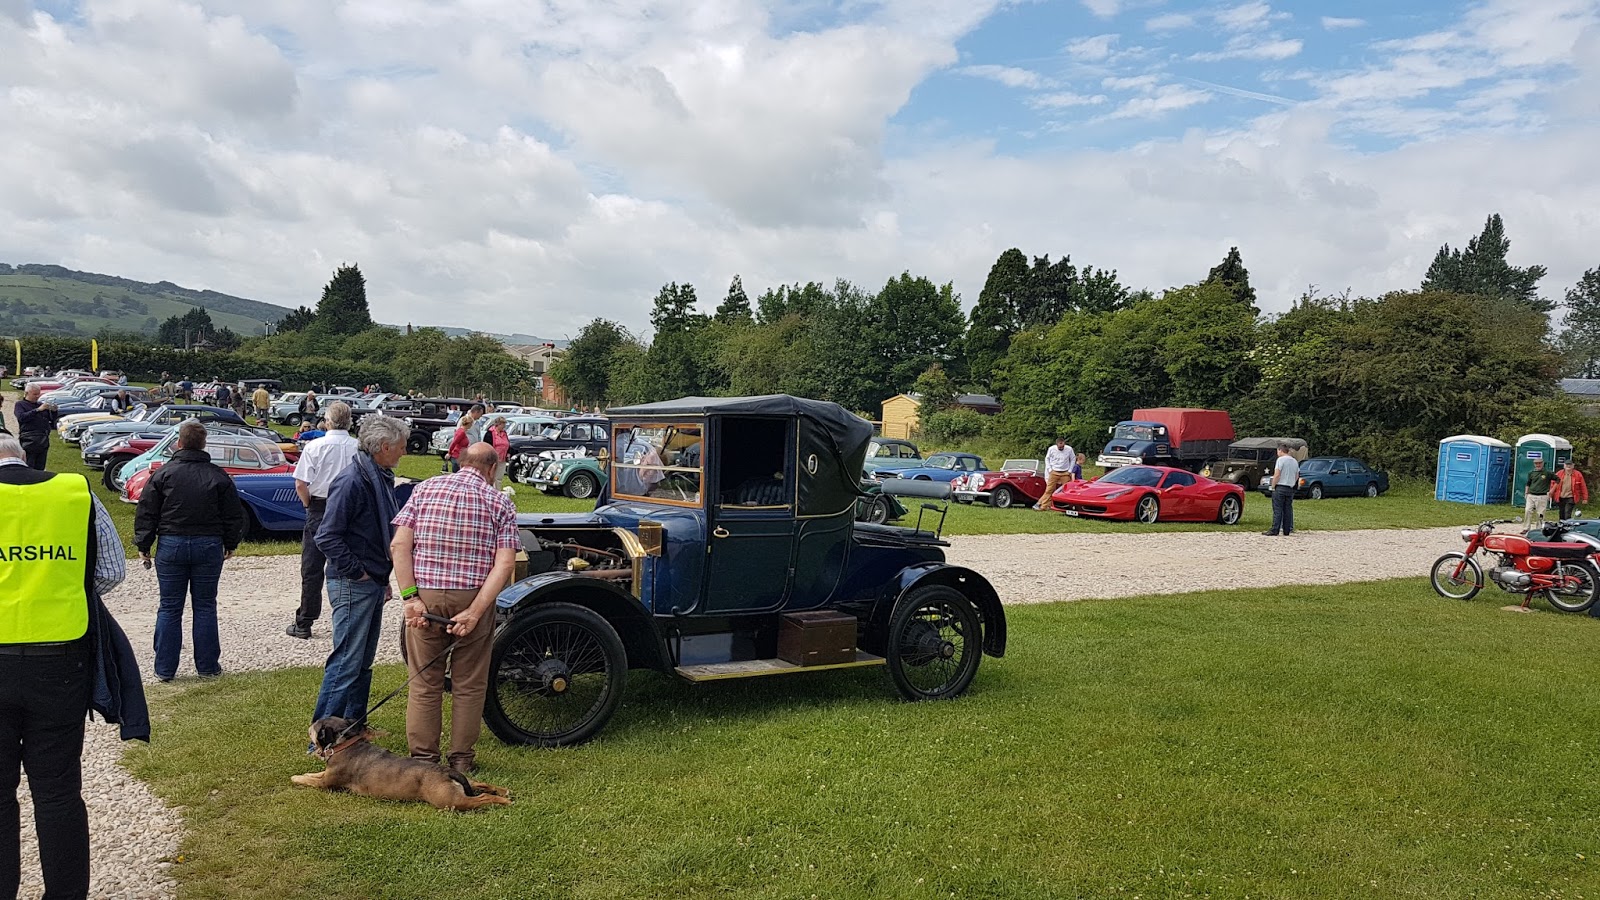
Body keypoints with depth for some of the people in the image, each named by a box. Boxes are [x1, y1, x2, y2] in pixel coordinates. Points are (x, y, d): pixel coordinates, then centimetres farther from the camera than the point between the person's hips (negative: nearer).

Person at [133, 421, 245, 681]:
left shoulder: (163, 473, -1)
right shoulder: (219, 477, 1)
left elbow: (146, 514, -1)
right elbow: (234, 515, 6)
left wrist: (143, 545, 8)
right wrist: (230, 544, 19)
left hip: (171, 545, 0)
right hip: (209, 546, 1)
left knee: (169, 608, 7)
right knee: (205, 607, 8)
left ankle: (165, 668, 11)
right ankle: (207, 666, 12)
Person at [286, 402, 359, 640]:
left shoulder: (314, 447, -8)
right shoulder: (360, 448, -3)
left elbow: (301, 484, -11)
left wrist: (309, 504, 5)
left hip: (319, 511, -2)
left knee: (311, 569, 6)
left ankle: (304, 624, 10)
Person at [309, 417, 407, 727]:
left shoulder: (381, 478, 12)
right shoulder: (352, 481, -18)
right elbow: (327, 536, -22)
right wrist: (356, 572, -17)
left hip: (374, 583, 10)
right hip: (353, 586, -10)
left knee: (363, 662, 16)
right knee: (346, 662, -7)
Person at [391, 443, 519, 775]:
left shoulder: (426, 488, 5)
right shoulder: (500, 502, 1)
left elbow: (399, 545, -5)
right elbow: (505, 564, -11)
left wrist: (410, 597, -7)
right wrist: (474, 612, -13)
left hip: (425, 597, 1)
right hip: (474, 598, -1)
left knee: (424, 683, 12)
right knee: (469, 685, 12)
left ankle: (422, 759, 19)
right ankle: (462, 760, 19)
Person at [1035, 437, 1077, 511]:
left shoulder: (1069, 449, -6)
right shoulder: (1051, 449, -6)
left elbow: (1073, 459, 8)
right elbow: (1047, 459, 8)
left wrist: (1070, 471, 3)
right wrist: (1049, 469, -1)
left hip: (1065, 473, 1)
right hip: (1054, 472, -1)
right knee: (1049, 490, -5)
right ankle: (1040, 505, -5)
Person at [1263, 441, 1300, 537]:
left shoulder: (1281, 459, -9)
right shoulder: (1295, 461, 14)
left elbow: (1277, 475, -15)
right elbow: (1297, 476, 19)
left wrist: (1273, 486, -7)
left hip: (1280, 487, -7)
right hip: (1291, 488, 7)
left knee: (1277, 510, -7)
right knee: (1287, 510, 8)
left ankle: (1275, 531, -10)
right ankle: (1287, 531, 8)